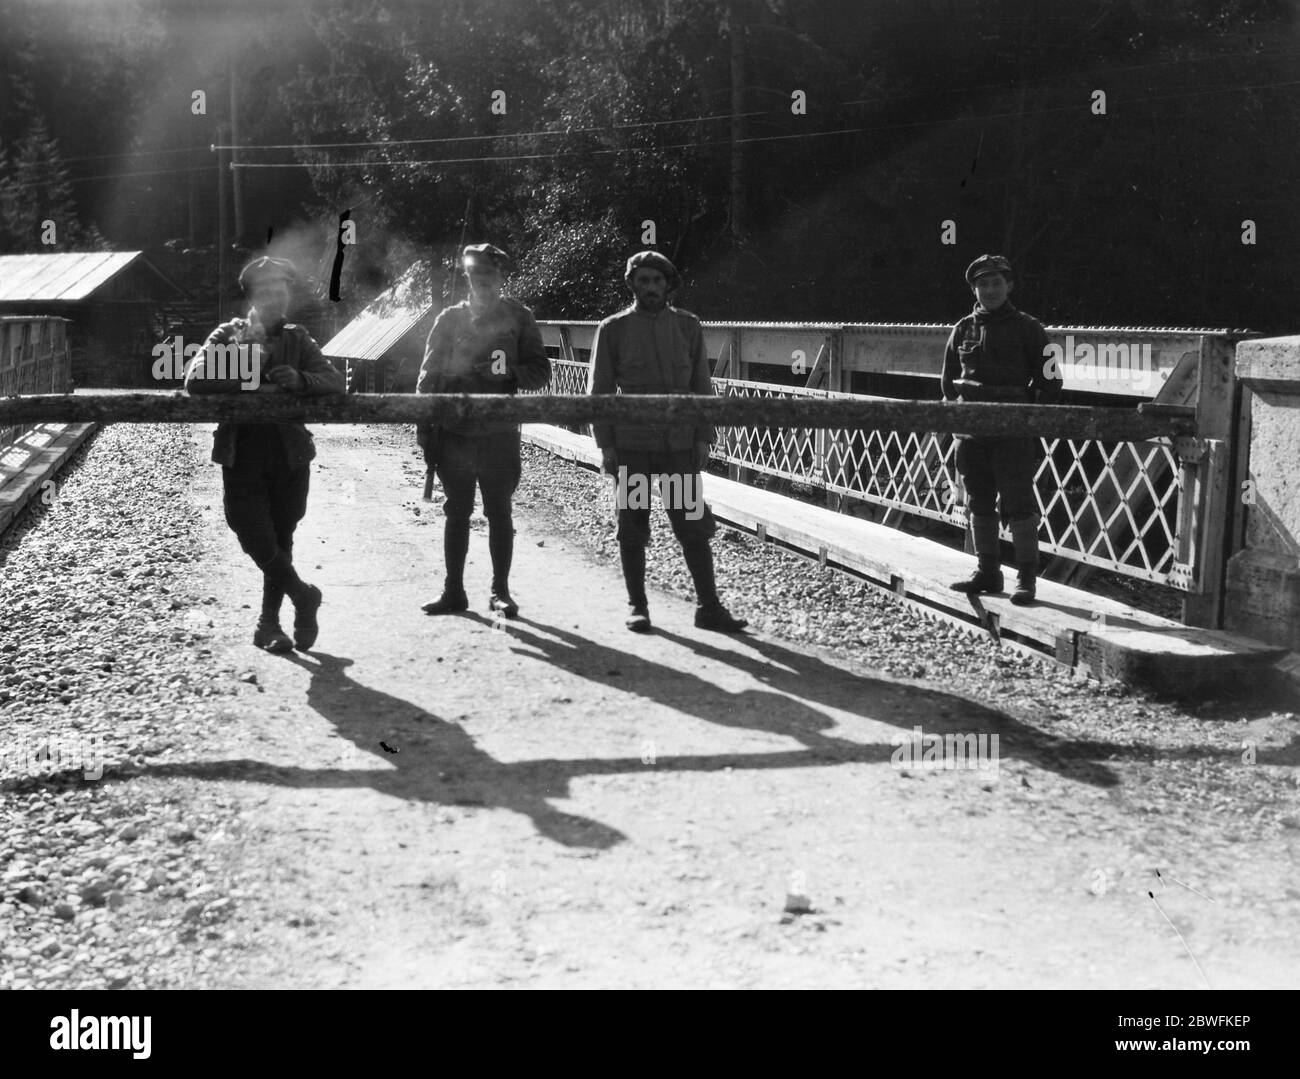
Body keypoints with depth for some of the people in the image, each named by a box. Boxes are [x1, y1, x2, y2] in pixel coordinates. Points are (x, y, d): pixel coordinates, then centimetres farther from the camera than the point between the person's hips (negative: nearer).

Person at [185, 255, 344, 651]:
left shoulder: (296, 339, 9)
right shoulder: (227, 335, 3)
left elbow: (336, 383, -1)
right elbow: (195, 380, -12)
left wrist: (299, 380, -21)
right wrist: (252, 385, -20)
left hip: (289, 458, 2)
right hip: (242, 459, -2)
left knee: (280, 542, 9)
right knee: (257, 540, -10)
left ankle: (268, 624, 24)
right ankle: (304, 595, 15)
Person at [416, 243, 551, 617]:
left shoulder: (518, 318, 5)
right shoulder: (450, 319, 8)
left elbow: (541, 373, 1)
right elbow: (429, 375, 7)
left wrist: (508, 372, -18)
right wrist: (426, 428, 0)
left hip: (499, 432, -1)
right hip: (455, 432, 1)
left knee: (499, 513, 2)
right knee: (457, 513, 6)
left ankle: (500, 591, 11)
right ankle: (453, 591, 13)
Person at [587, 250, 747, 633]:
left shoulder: (687, 326, 7)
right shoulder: (613, 329, 2)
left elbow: (701, 386, 9)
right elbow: (599, 390, 3)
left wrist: (704, 438, 2)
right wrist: (605, 445, -4)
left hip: (680, 444, 1)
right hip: (631, 446, -1)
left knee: (695, 526, 1)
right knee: (633, 528, 5)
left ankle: (708, 607, 8)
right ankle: (637, 607, 16)